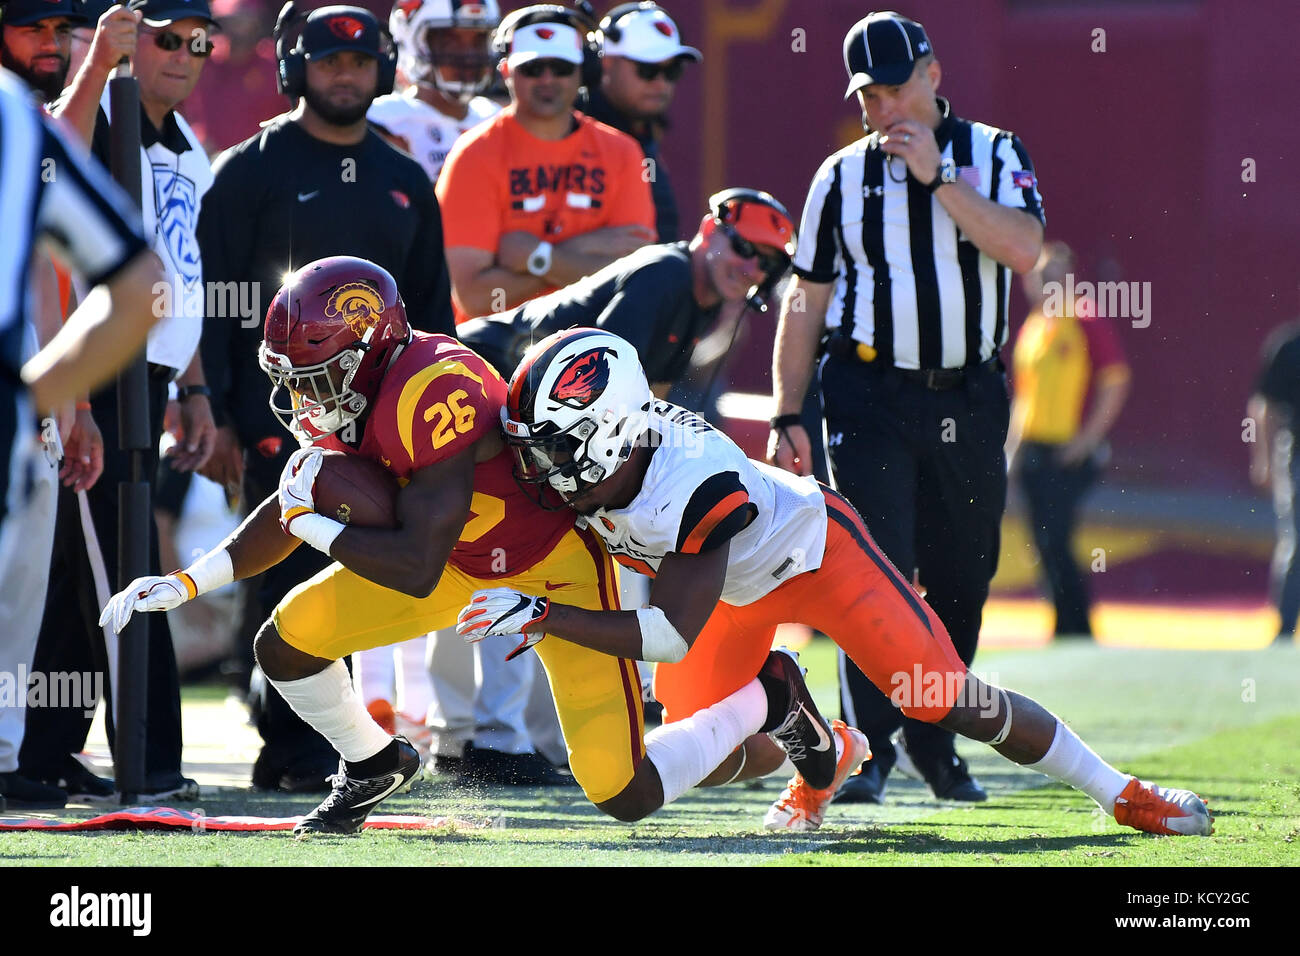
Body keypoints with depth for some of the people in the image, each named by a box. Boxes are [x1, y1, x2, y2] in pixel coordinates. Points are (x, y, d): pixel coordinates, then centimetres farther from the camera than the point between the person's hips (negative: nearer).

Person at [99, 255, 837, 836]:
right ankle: (373, 765, 25)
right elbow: (291, 510, 5)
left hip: (556, 566, -8)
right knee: (286, 645, -4)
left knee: (627, 796, -12)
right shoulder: (350, 395, -10)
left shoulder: (435, 391, -36)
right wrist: (188, 583, -3)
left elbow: (417, 569, -34)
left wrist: (314, 523, -23)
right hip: (465, 560, 8)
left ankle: (766, 697, 14)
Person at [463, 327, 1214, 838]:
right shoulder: (579, 466, -24)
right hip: (735, 589, 7)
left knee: (946, 698, -7)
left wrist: (542, 615, -42)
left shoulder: (694, 481, -43)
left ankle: (1119, 792, 8)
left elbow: (672, 636, -41)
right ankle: (826, 754, 33)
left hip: (813, 548, -7)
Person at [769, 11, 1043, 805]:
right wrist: (788, 416, 2)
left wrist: (937, 176, -15)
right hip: (870, 391, -1)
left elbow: (1023, 249, -14)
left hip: (969, 399, 1)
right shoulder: (842, 178, 6)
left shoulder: (993, 155, 4)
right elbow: (805, 301, 8)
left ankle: (934, 740, 24)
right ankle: (869, 747, -11)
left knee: (960, 580, 8)